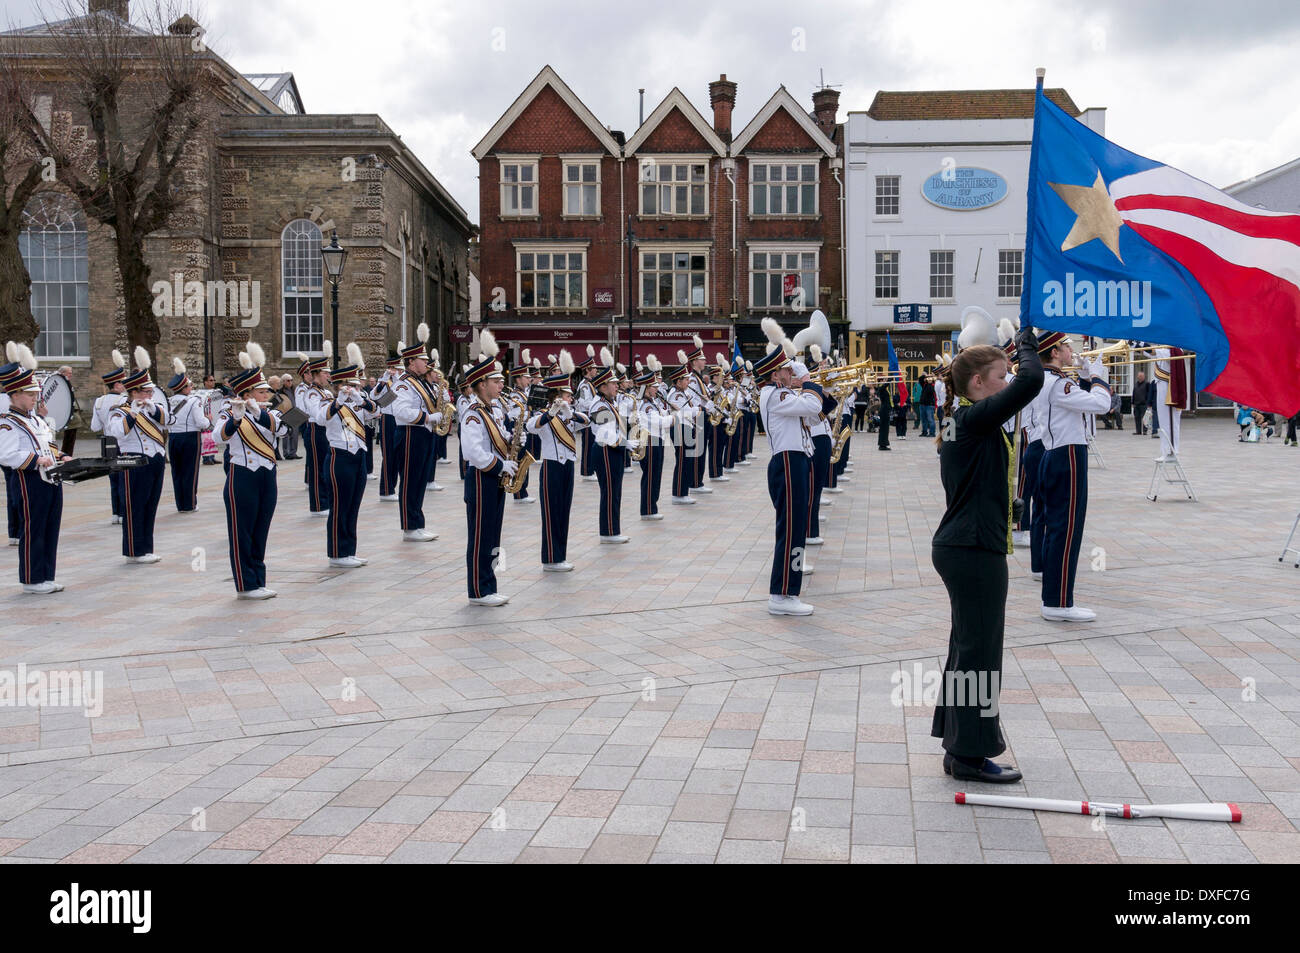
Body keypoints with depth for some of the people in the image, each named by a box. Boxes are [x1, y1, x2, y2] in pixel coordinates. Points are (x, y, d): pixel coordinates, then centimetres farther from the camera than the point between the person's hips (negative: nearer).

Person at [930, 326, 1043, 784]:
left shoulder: (960, 420, 12)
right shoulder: (976, 419, -17)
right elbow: (1030, 380, -24)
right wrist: (1026, 340, -8)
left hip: (958, 547, 11)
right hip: (975, 552, -11)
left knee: (967, 647, 16)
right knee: (979, 651, -1)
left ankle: (960, 748, 26)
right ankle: (971, 757, 9)